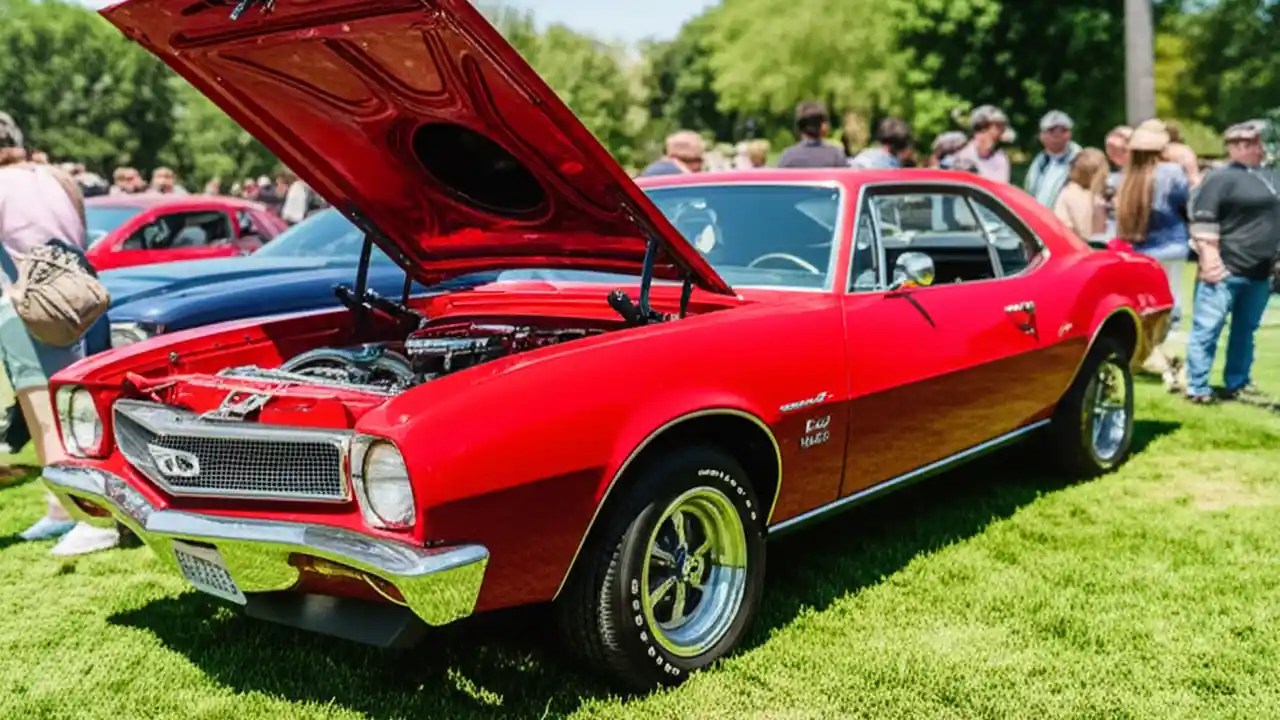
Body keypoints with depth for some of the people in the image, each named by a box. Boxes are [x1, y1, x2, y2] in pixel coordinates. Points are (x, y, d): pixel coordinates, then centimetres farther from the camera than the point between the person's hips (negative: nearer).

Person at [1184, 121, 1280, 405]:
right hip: (1225, 270, -7)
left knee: (1245, 330, 15)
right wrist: (1209, 260, -20)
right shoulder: (1220, 178, -7)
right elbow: (1202, 222, -14)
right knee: (1207, 329, -4)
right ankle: (1197, 388, 0)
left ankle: (1238, 384, 25)